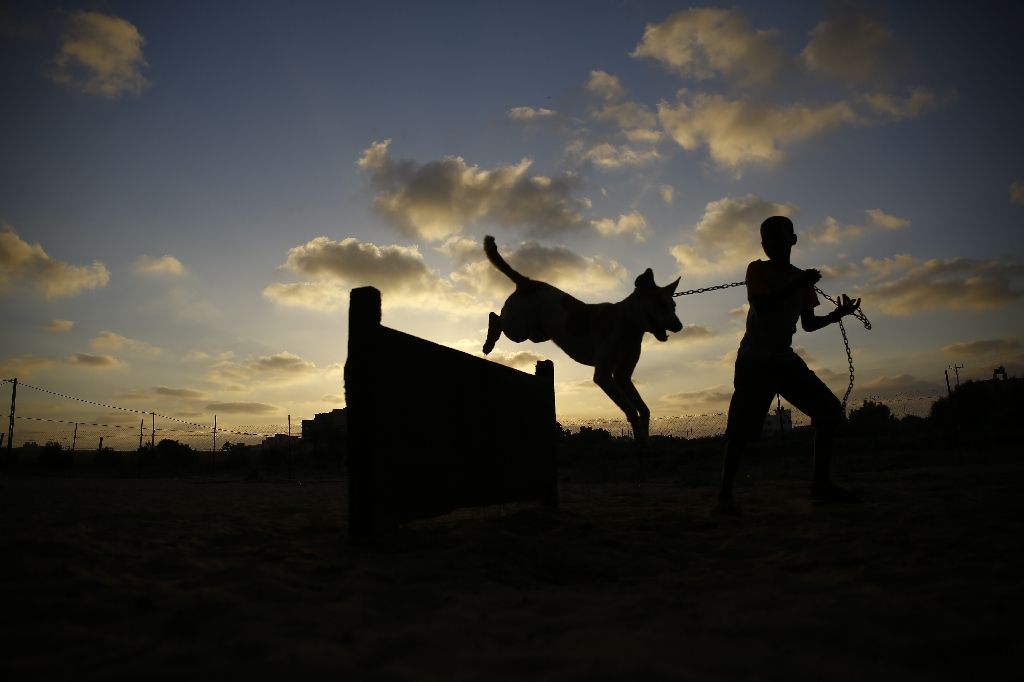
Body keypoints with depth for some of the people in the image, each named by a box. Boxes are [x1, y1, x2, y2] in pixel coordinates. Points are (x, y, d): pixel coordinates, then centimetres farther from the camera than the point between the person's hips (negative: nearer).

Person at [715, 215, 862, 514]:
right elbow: (760, 305, -22)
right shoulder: (758, 269, -4)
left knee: (830, 409, -2)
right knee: (742, 428, -13)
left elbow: (808, 324, 14)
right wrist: (797, 285, -25)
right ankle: (724, 494, -5)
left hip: (785, 359, 6)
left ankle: (821, 483, 7)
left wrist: (836, 315, -3)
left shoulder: (801, 278, 11)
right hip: (754, 360, -6)